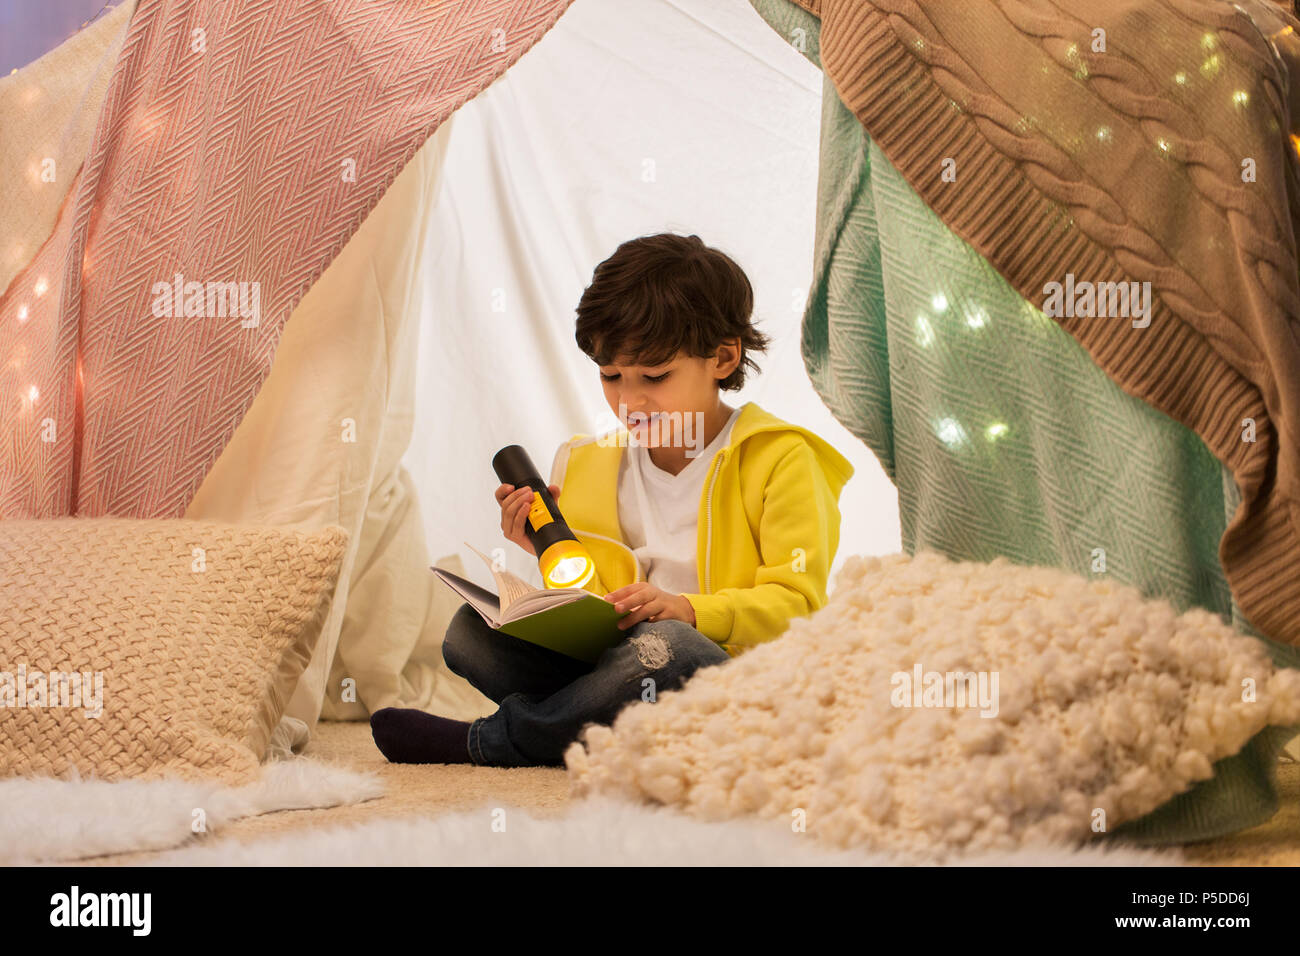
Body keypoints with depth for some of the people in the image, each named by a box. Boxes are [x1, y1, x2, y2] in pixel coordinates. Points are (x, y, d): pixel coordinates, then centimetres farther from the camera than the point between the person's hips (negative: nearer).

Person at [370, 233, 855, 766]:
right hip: (609, 657, 5)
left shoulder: (780, 461, -2)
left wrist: (686, 610, -24)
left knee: (663, 646, -39)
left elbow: (795, 602, -9)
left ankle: (485, 741, -19)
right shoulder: (590, 466, 16)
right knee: (471, 629, -13)